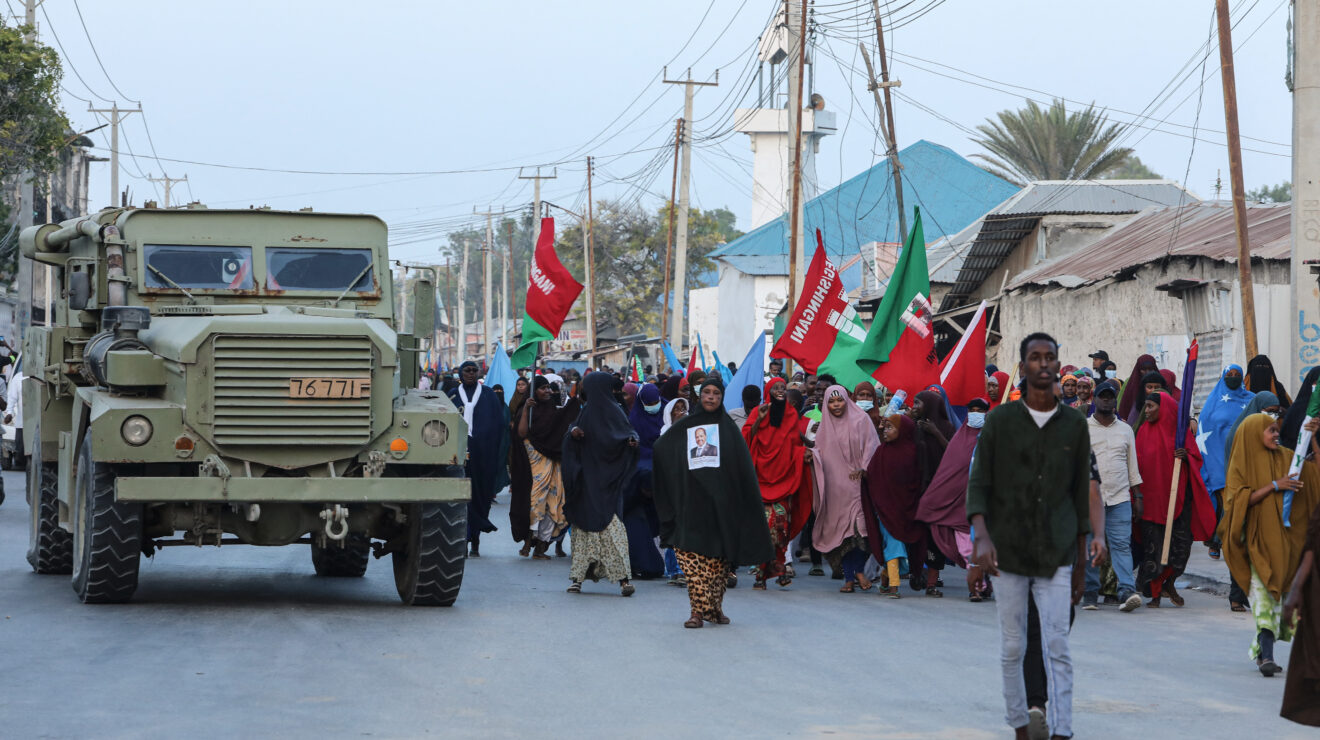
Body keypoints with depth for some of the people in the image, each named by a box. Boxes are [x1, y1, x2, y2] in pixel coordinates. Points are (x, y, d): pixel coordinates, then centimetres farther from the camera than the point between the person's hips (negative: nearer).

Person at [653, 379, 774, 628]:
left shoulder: (728, 427, 10)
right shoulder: (684, 426, 9)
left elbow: (744, 467, 7)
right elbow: (659, 449, 7)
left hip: (721, 502, 1)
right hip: (693, 501, -1)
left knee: (719, 555, 2)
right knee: (693, 553, -10)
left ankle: (715, 606, 13)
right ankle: (699, 609, -11)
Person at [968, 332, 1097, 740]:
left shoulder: (1074, 424, 5)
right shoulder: (1000, 420, 1)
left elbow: (1081, 493, 10)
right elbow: (978, 483, -1)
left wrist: (1080, 564, 11)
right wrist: (981, 535, -19)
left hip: (1056, 554, 0)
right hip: (1008, 552, 0)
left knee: (1058, 648, -7)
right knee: (1012, 648, 6)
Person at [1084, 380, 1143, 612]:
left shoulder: (1126, 430, 14)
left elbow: (1133, 466, 17)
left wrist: (1137, 496, 12)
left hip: (1120, 497, 1)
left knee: (1121, 544, -9)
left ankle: (1127, 592, -17)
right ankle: (1090, 593, 8)